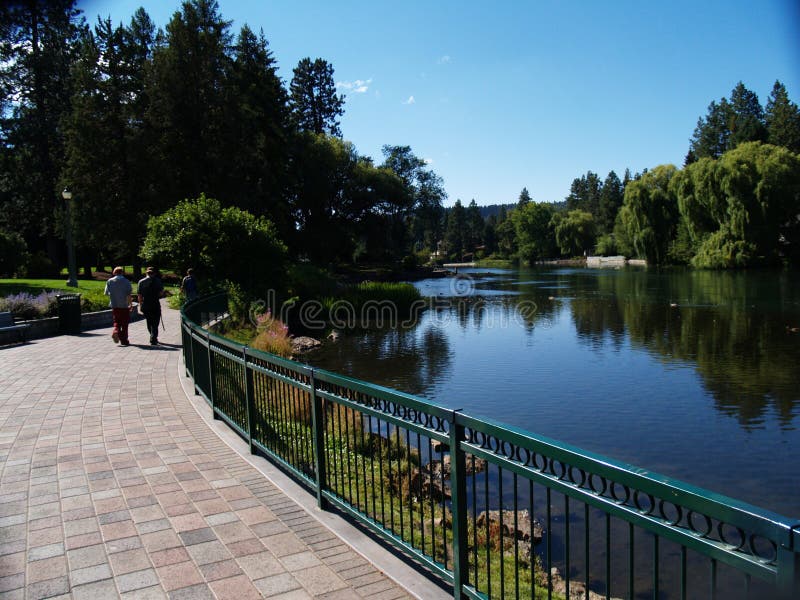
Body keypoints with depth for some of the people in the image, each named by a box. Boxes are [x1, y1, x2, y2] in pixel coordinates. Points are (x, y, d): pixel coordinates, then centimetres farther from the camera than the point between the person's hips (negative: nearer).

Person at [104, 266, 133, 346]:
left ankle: (115, 331, -15)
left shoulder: (109, 281, 4)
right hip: (124, 305, -2)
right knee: (125, 323, 6)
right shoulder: (126, 281, -4)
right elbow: (129, 294, -11)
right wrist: (130, 304, -5)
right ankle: (124, 340, 8)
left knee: (117, 321, 14)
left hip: (114, 305, 2)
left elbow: (106, 293, 7)